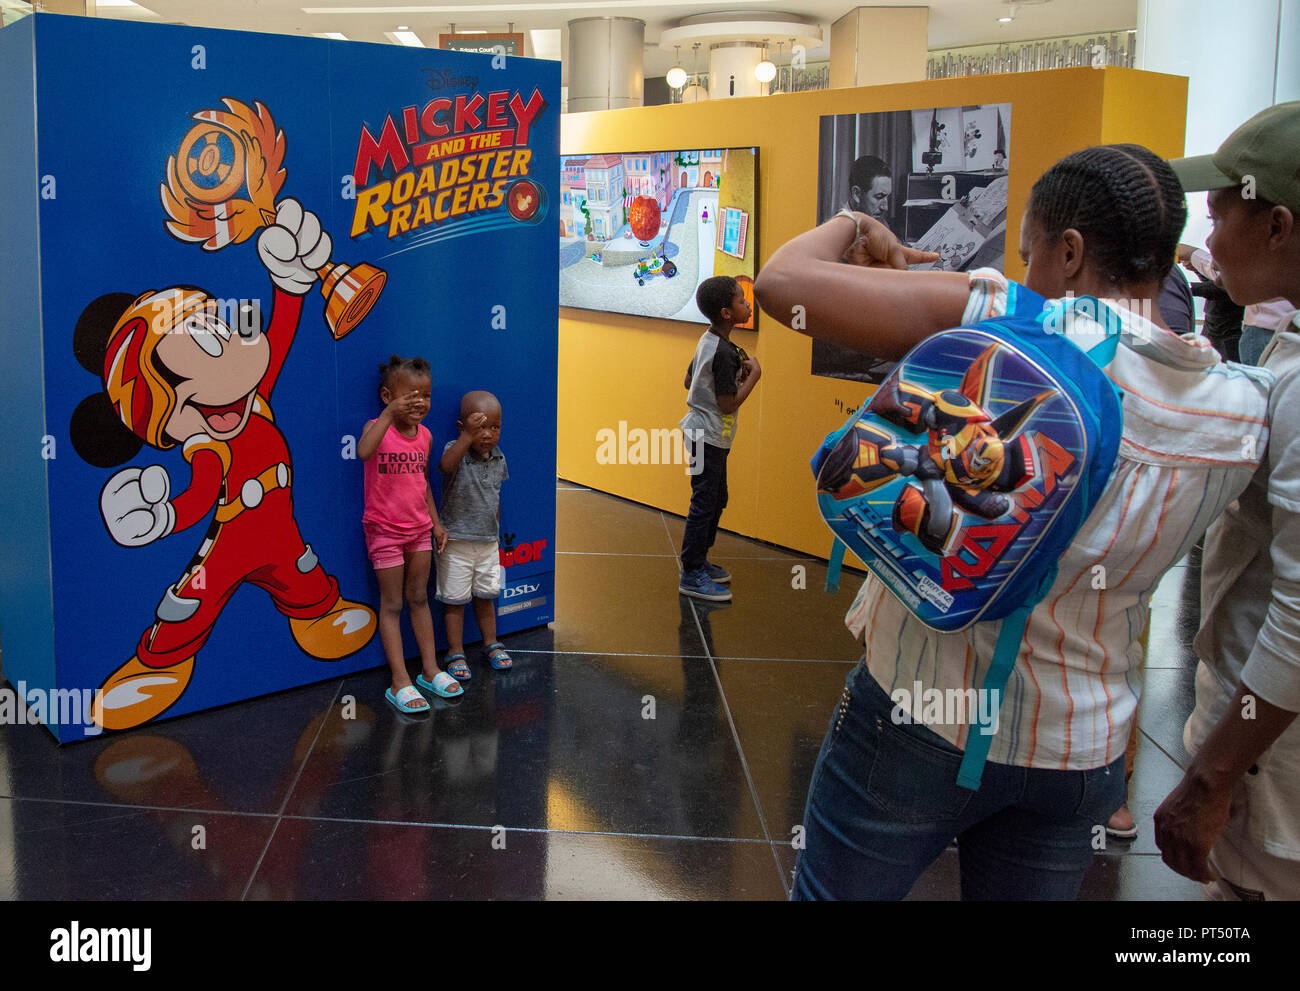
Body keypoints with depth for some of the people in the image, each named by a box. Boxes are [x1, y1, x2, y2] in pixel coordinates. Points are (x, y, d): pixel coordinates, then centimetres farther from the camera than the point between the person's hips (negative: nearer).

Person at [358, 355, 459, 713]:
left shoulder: (425, 435, 2)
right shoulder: (378, 427, -14)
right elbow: (363, 452, -39)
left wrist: (436, 522, 13)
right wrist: (390, 414, -43)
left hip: (419, 528, 5)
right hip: (385, 531, -5)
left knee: (419, 599, 15)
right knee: (392, 605, 2)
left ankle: (430, 670, 23)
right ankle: (400, 682, 5)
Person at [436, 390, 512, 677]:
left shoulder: (499, 459, 3)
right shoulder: (456, 449, -15)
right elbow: (447, 465, -40)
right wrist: (468, 436, -50)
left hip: (488, 542, 5)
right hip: (456, 541, -5)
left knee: (485, 595, 18)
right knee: (455, 599, 4)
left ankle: (491, 644, 33)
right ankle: (456, 653, 15)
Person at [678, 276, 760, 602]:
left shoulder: (707, 340, 6)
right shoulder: (724, 352, -23)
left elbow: (689, 380, 18)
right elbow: (728, 404, -23)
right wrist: (754, 374, -14)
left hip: (704, 434, 10)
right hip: (710, 437, -10)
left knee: (716, 500, 19)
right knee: (704, 503, -4)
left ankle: (699, 560, 30)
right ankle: (692, 575, 3)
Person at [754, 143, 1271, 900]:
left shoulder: (1010, 325, -22)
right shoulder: (1244, 409, -6)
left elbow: (783, 282, -21)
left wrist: (852, 229, -2)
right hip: (1082, 753, 5)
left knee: (831, 890, 17)